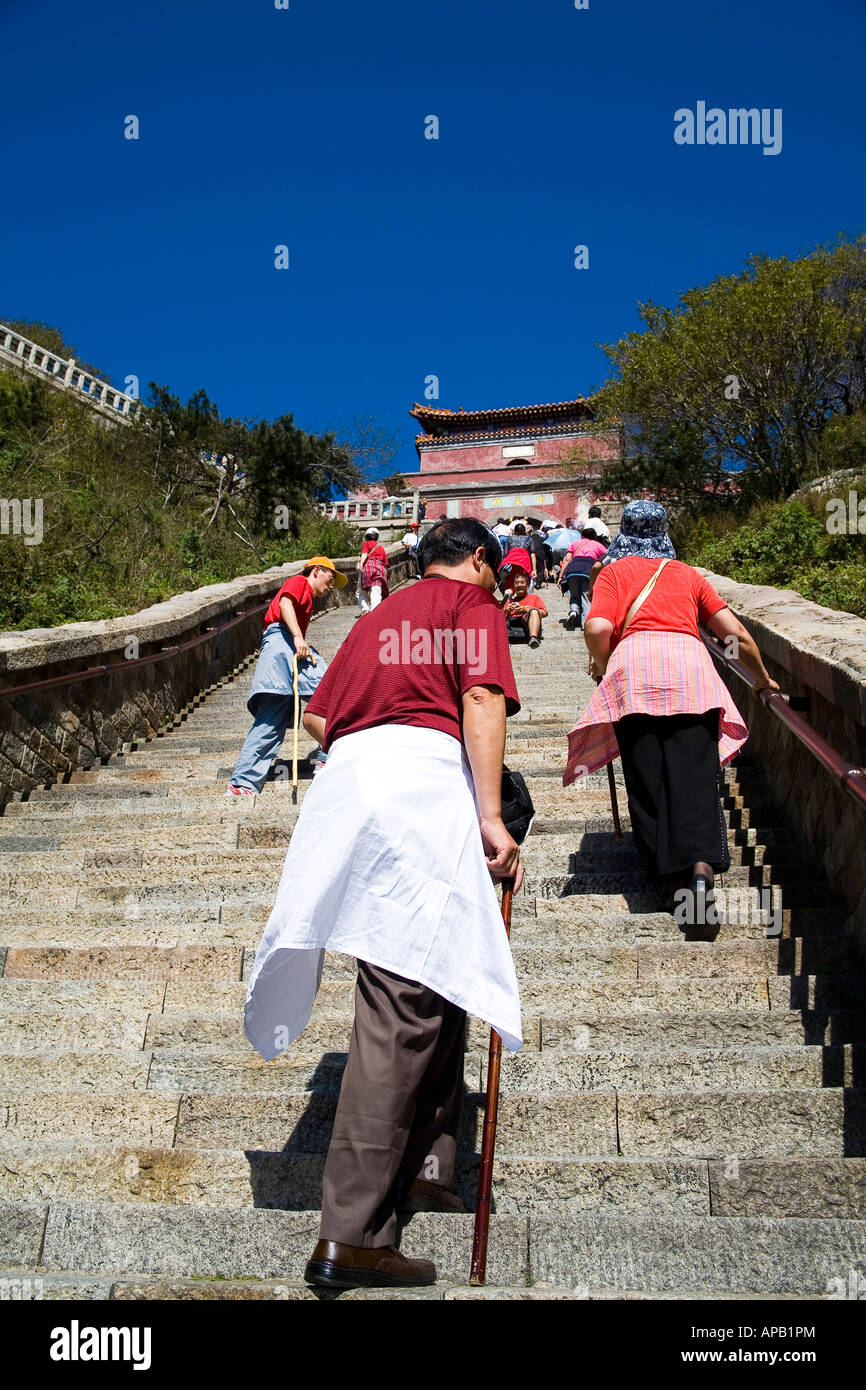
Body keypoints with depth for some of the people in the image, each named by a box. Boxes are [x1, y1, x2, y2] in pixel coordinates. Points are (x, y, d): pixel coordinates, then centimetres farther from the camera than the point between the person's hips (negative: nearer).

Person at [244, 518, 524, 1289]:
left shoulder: (385, 612, 30)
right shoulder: (473, 603, 11)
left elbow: (317, 715, 26)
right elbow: (482, 701, -7)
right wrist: (492, 818, -12)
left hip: (346, 780, 8)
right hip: (422, 782, -8)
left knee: (427, 984, 18)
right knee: (405, 1003, -11)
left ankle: (425, 1166, 21)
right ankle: (350, 1234, -11)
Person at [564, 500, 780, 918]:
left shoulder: (615, 570, 21)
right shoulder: (687, 573, 27)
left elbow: (597, 627, 1)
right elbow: (736, 632, 22)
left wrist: (601, 666, 19)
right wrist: (763, 678, 36)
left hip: (634, 661, -1)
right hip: (689, 660, 2)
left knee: (646, 773, 2)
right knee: (694, 768, -5)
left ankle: (670, 869, 1)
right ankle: (702, 860, -23)